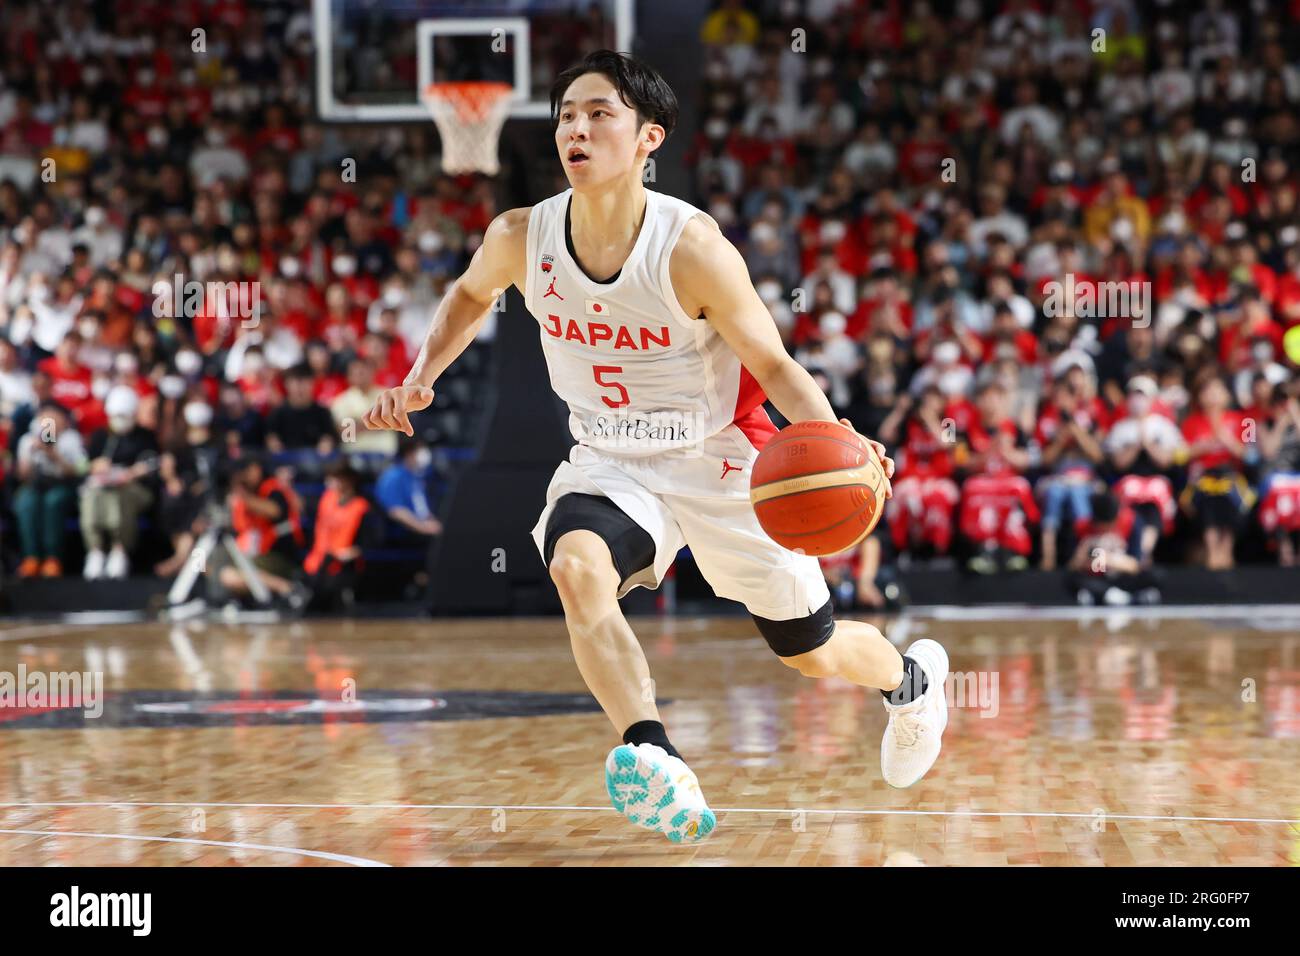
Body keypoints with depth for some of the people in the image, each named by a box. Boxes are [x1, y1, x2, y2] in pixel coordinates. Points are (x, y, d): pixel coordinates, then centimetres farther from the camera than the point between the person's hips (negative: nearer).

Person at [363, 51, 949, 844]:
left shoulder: (692, 248, -25)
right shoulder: (520, 238, -13)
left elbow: (776, 368, -17)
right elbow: (472, 295, 12)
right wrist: (419, 381, -1)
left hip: (721, 464, -2)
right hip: (611, 465, 2)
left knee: (813, 653, 13)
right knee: (576, 568, -34)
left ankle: (912, 678, 48)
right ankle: (657, 765, -39)